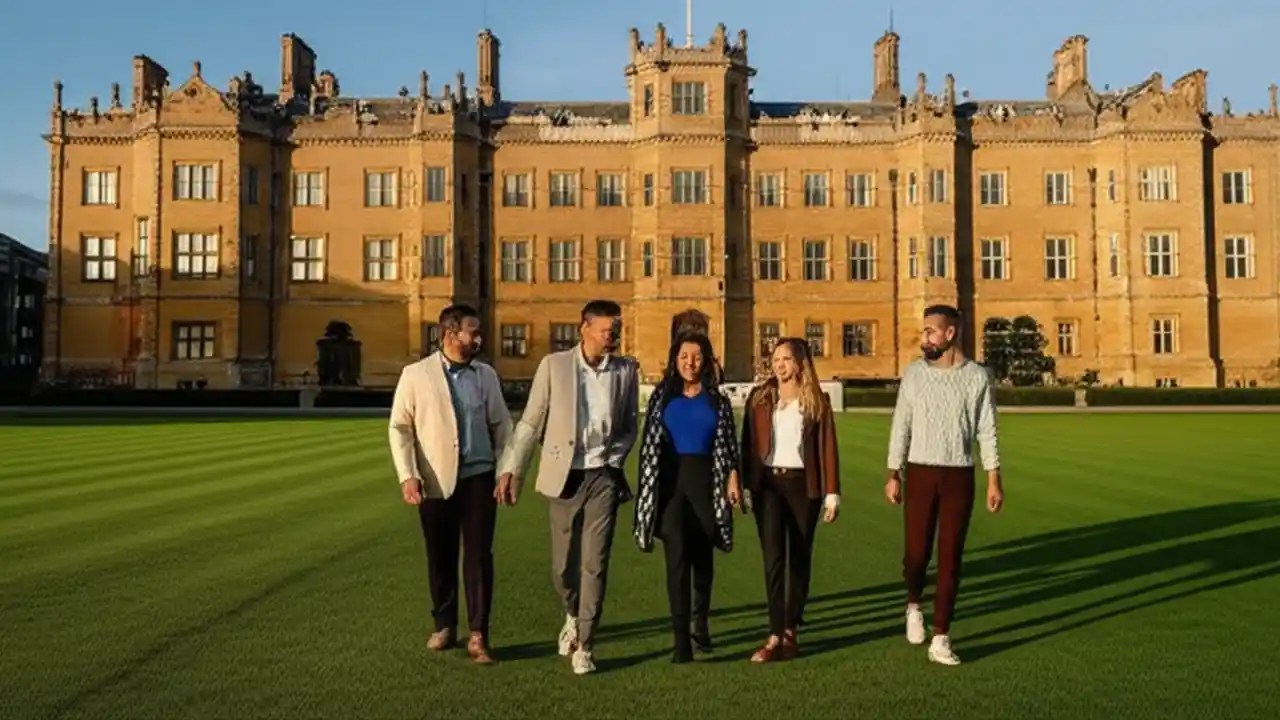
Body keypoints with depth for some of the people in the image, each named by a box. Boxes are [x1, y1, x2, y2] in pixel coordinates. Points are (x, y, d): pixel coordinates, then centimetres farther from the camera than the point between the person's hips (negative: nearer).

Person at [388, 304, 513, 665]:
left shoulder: (486, 375, 5)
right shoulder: (416, 374, -2)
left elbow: (501, 425, 7)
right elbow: (400, 427, -3)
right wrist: (407, 476, -12)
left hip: (478, 476, 1)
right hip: (435, 481, -1)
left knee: (479, 555, -3)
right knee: (440, 557, 11)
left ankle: (478, 636, 3)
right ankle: (444, 626, 30)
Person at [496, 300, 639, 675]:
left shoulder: (626, 370, 3)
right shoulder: (554, 365, -2)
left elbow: (630, 426, 12)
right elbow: (530, 422, 0)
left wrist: (615, 456, -4)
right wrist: (511, 469, -4)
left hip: (603, 477, 0)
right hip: (565, 476, 0)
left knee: (595, 564, -2)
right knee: (563, 564, 9)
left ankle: (584, 646, 11)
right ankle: (573, 616, 39)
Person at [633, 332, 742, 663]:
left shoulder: (717, 400, 7)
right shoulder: (662, 396, 6)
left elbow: (729, 442, 6)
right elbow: (649, 442, 5)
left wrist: (732, 478, -5)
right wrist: (648, 483, -1)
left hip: (705, 479, 1)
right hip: (670, 479, -1)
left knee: (703, 556, 12)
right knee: (677, 557, -9)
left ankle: (701, 624, 34)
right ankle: (681, 640, -6)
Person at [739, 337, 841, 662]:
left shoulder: (817, 400, 2)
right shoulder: (760, 396, 5)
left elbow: (828, 447, 0)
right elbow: (747, 443, 6)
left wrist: (832, 492, -4)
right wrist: (744, 484, 2)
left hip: (802, 483, 0)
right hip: (768, 483, 0)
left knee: (800, 558, 7)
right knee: (773, 557, -7)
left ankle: (790, 631, 18)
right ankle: (775, 635, -6)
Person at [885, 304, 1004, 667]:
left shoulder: (977, 376, -2)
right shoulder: (913, 373, 1)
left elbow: (987, 431, 0)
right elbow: (900, 427, 2)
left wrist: (994, 480, -4)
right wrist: (893, 475, -1)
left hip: (959, 476, 0)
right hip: (920, 473, 0)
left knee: (950, 558, 3)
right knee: (916, 552, 0)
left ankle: (941, 639, 11)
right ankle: (913, 604, 33)